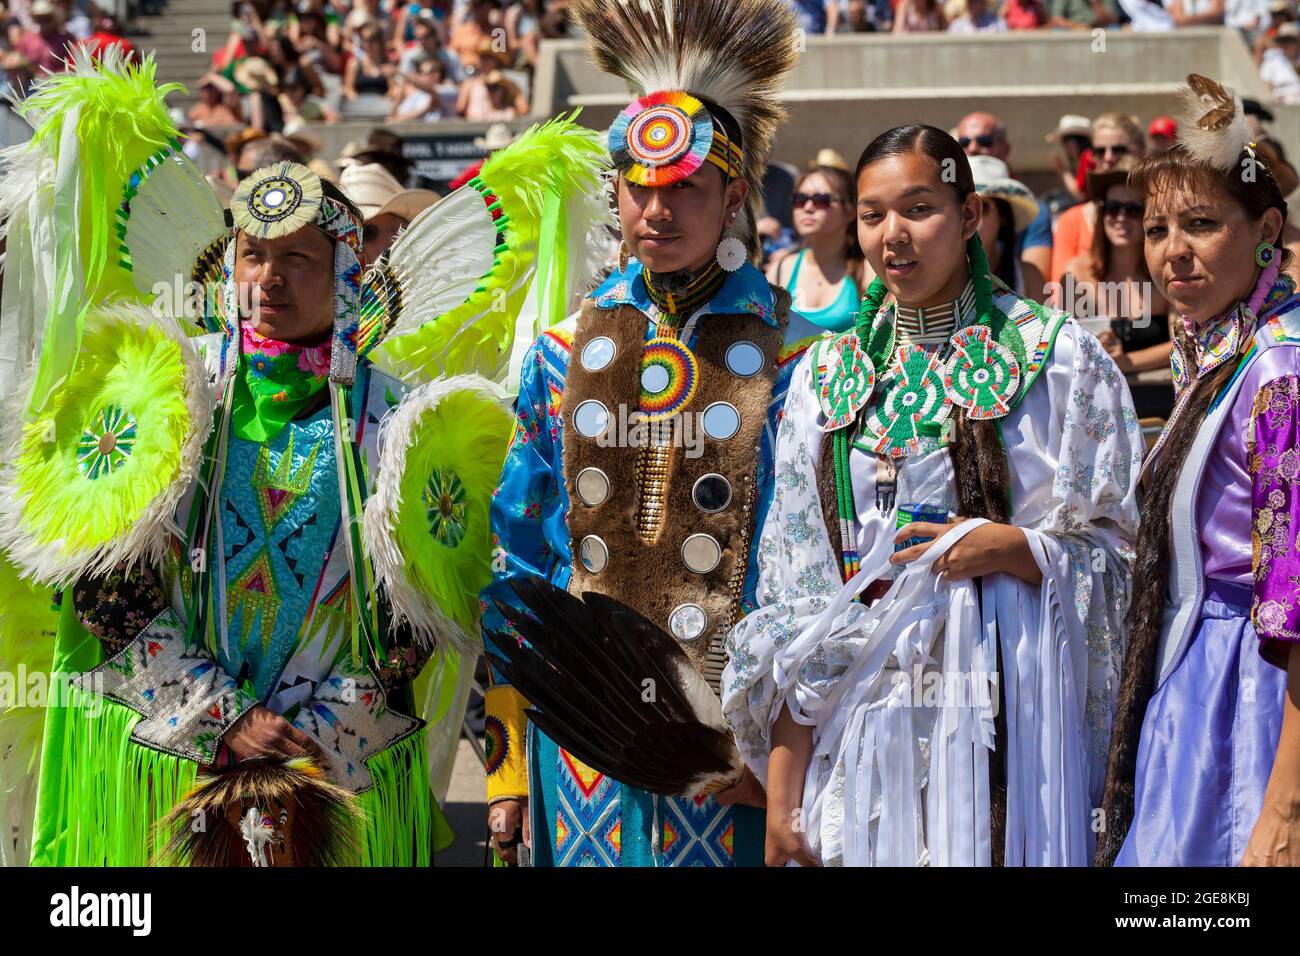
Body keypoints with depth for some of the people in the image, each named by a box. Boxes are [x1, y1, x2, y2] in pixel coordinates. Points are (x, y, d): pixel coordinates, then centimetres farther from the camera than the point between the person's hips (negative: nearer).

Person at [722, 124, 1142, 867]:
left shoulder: (1056, 355, 2)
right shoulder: (829, 375, 11)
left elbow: (1117, 549, 4)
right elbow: (791, 579, 8)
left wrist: (1011, 548, -16)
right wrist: (782, 793, 2)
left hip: (1004, 706, -2)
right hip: (859, 714, 3)